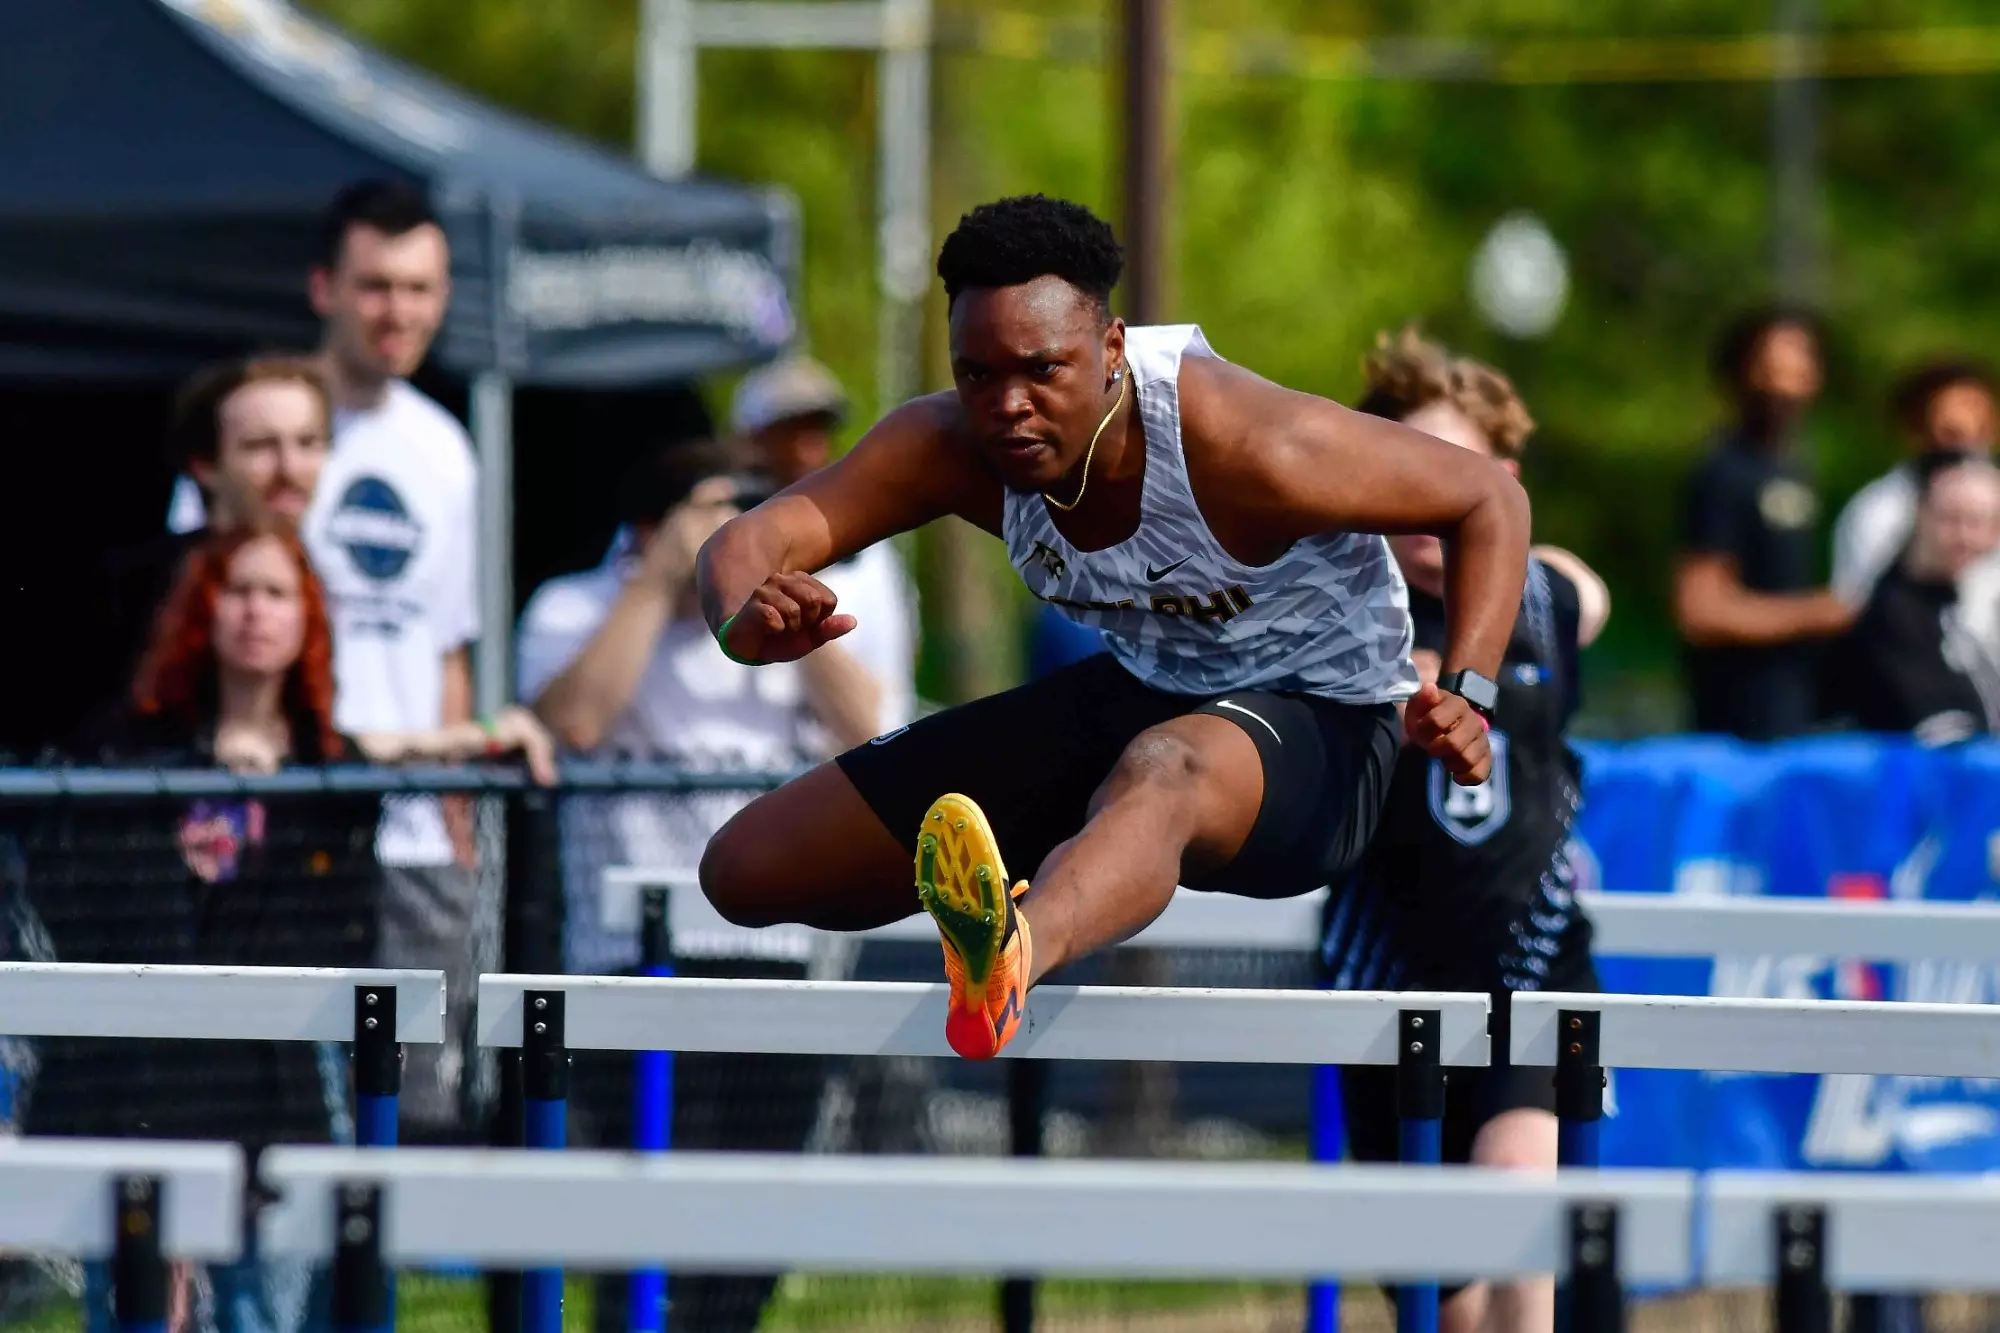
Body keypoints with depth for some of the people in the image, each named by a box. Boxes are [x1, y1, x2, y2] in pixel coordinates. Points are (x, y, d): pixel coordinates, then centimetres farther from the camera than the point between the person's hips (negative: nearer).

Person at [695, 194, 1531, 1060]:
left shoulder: (1244, 448, -28)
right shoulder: (950, 447, -15)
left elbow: (1489, 498, -18)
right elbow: (747, 544, -20)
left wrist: (1467, 695, -34)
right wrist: (747, 622, -46)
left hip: (1315, 724, -7)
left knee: (1162, 770, -48)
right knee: (746, 870, 1)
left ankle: (1014, 957, -83)